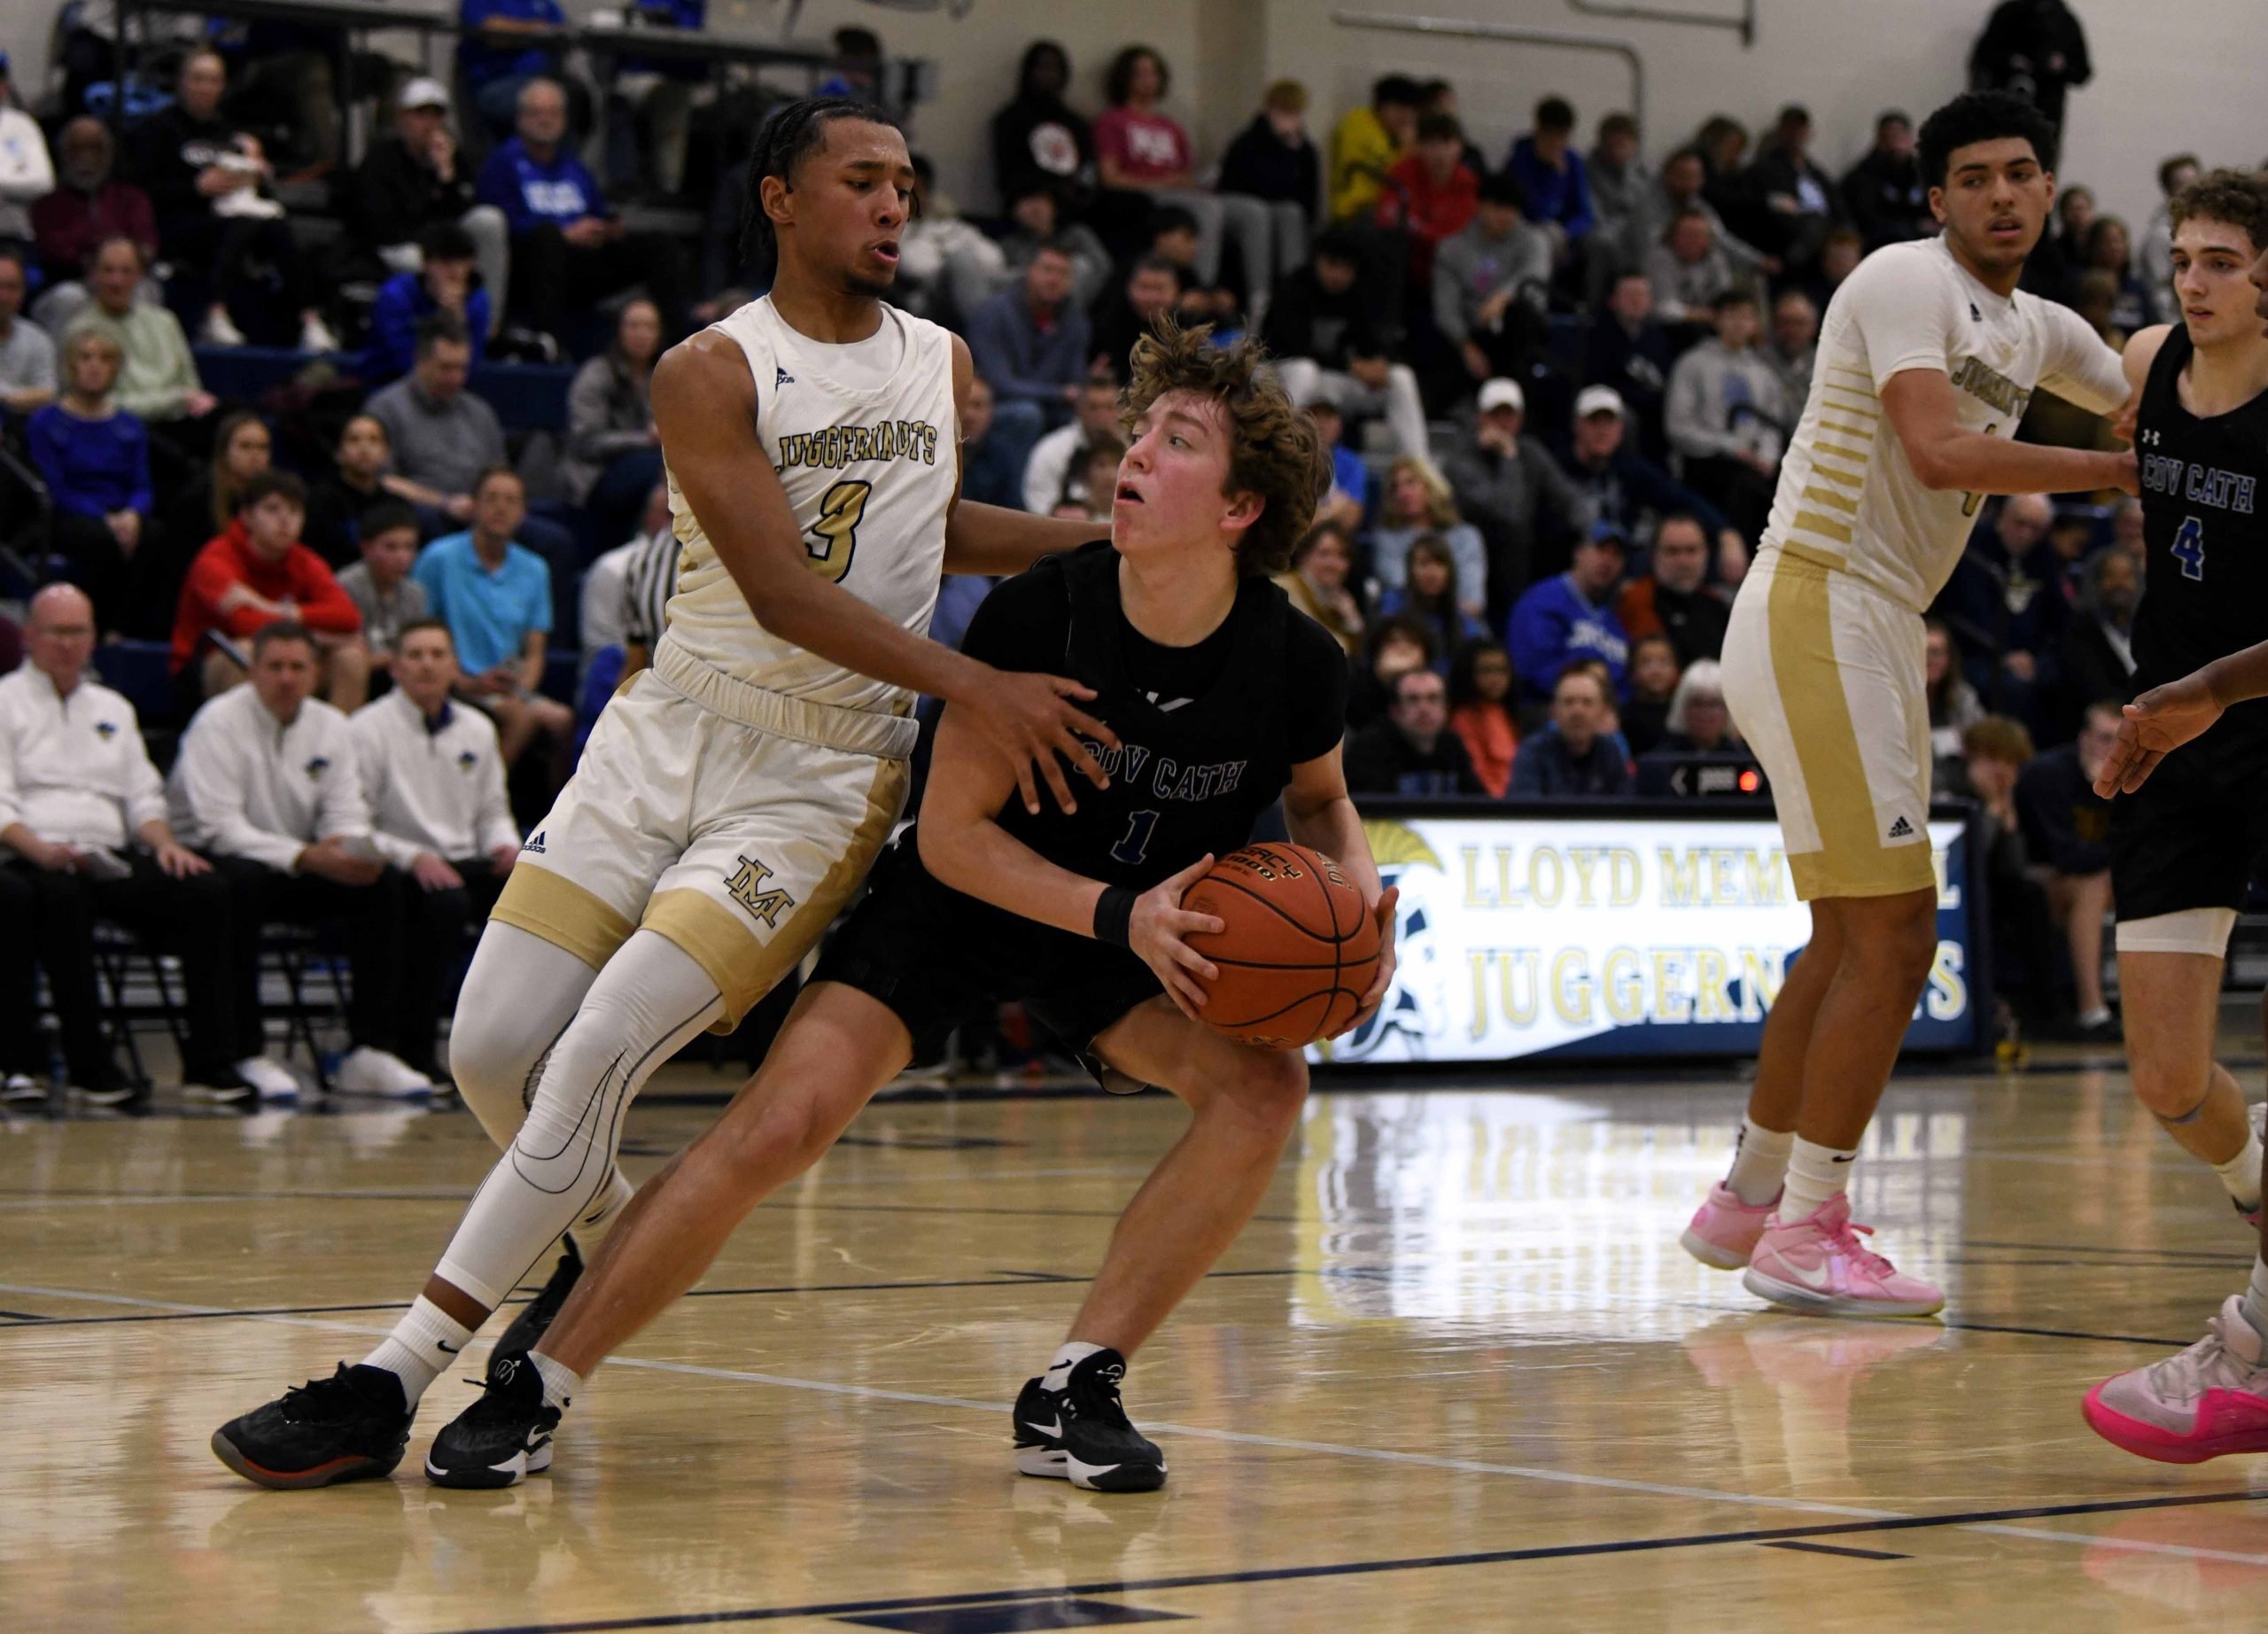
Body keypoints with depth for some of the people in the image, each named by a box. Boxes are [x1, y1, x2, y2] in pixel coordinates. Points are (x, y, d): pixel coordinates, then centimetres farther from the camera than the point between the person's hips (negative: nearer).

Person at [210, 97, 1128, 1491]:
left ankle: (388, 1389, -14)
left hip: (823, 778, 0)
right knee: (493, 1050, -4)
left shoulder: (944, 365, 7)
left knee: (600, 1056, -16)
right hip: (672, 732, 0)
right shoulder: (712, 373, -8)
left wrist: (1106, 534, 18)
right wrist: (973, 684, -29)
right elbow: (780, 589, -20)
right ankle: (612, 1241, 30)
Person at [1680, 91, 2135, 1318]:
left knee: (1853, 940, 17)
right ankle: (1806, 1235, -6)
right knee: (1895, 935, -11)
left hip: (1875, 632, 10)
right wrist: (2116, 472, -21)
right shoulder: (1907, 278, -11)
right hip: (1816, 616, -10)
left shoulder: (2039, 331, 16)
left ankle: (1748, 1198, 28)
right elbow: (1938, 449, -26)